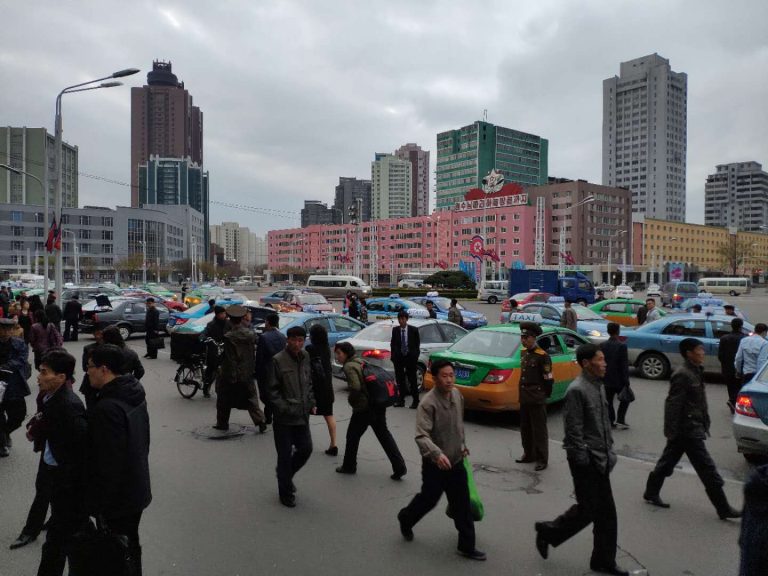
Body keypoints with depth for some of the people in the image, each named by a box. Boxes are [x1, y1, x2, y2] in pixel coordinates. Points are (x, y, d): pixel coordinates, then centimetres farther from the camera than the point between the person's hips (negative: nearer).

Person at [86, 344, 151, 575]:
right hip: (137, 488, 9)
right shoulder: (135, 394, 1)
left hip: (118, 495, -9)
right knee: (131, 544, 24)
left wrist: (99, 503, -16)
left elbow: (109, 461, -26)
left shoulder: (107, 408, -28)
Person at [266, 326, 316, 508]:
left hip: (302, 415, 6)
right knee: (285, 455, 5)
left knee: (306, 449, 12)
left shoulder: (305, 357, 4)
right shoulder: (278, 360, -14)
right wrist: (284, 409, -16)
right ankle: (286, 493, 22)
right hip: (284, 417, -6)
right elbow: (272, 390, -11)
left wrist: (311, 402, 8)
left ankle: (286, 474, 38)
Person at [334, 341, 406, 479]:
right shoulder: (361, 362, 15)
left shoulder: (349, 366, -11)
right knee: (384, 435, 13)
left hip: (364, 408, -8)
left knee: (352, 436, 12)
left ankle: (349, 466, 26)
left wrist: (352, 401, -6)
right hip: (379, 405, 8)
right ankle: (399, 467, 10)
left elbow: (355, 387, -25)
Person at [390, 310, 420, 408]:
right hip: (398, 357, 2)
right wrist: (393, 356, -2)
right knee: (400, 379, 8)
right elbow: (392, 344, 5)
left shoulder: (414, 330, -5)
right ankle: (401, 400, 18)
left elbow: (417, 344, 0)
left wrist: (415, 356, -5)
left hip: (410, 357, -2)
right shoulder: (395, 330, 1)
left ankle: (415, 401, 12)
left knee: (412, 379, 3)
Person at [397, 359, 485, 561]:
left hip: (456, 461, 6)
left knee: (462, 504, 9)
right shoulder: (428, 403, -25)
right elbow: (421, 436, -33)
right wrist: (437, 454, -47)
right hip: (435, 464, -5)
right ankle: (405, 519, 43)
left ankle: (466, 546, 23)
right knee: (428, 499, 14)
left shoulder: (457, 395, -1)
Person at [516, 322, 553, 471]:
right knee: (525, 429, 16)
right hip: (524, 398, 8)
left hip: (537, 400, -8)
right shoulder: (523, 352, 8)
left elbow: (548, 379, -13)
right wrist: (524, 391, 16)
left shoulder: (542, 356, -16)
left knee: (539, 430, 2)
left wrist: (544, 395, -3)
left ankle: (542, 459, 12)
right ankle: (528, 454, 30)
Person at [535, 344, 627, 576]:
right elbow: (574, 430, -20)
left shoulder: (599, 386, 8)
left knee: (606, 513, 14)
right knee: (587, 510, 2)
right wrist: (583, 459, -18)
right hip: (586, 460, -9)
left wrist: (609, 451, 13)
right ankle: (548, 532, 22)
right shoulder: (577, 390, -20)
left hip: (601, 459, 9)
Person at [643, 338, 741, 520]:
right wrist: (672, 432, -20)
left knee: (667, 462, 17)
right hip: (688, 429, -10)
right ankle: (723, 509, 10)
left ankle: (651, 494, 27)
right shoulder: (682, 375, -19)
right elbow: (673, 404, -21)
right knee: (707, 468, -1)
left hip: (692, 427, 10)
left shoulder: (695, 372, 11)